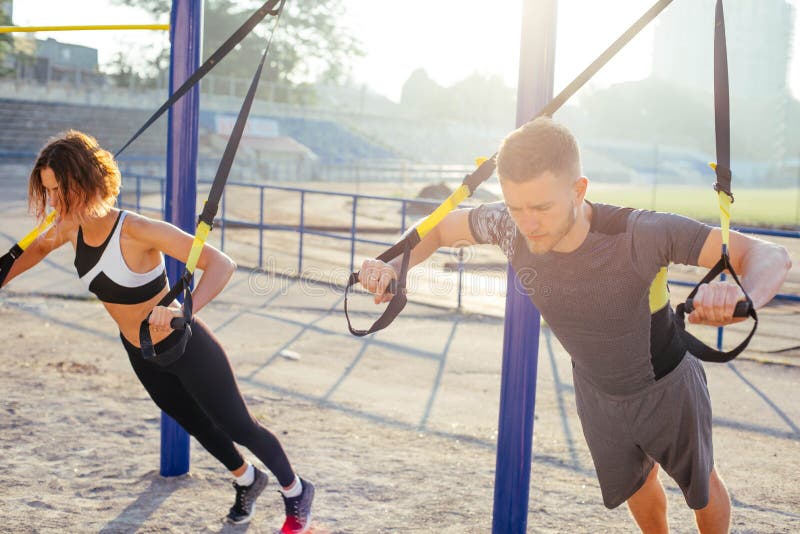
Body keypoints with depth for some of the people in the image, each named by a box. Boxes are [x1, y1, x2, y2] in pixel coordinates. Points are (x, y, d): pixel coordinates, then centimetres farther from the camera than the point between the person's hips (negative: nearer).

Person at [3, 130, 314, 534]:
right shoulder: (69, 228, -12)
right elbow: (38, 247, 14)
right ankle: (247, 481, 53)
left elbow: (222, 265, -36)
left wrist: (183, 309, -50)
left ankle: (296, 492, 32)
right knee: (198, 426, 26)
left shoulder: (138, 231, -32)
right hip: (140, 354, 7)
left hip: (186, 348, -7)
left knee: (238, 428, 8)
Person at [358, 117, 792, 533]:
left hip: (666, 389, -3)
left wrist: (742, 297, -66)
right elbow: (440, 228, -7)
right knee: (635, 486, 29)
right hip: (596, 392, 4)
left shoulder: (639, 235, -41)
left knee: (699, 484, 25)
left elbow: (769, 256, -43)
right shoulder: (508, 225, -28)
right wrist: (394, 266, -28)